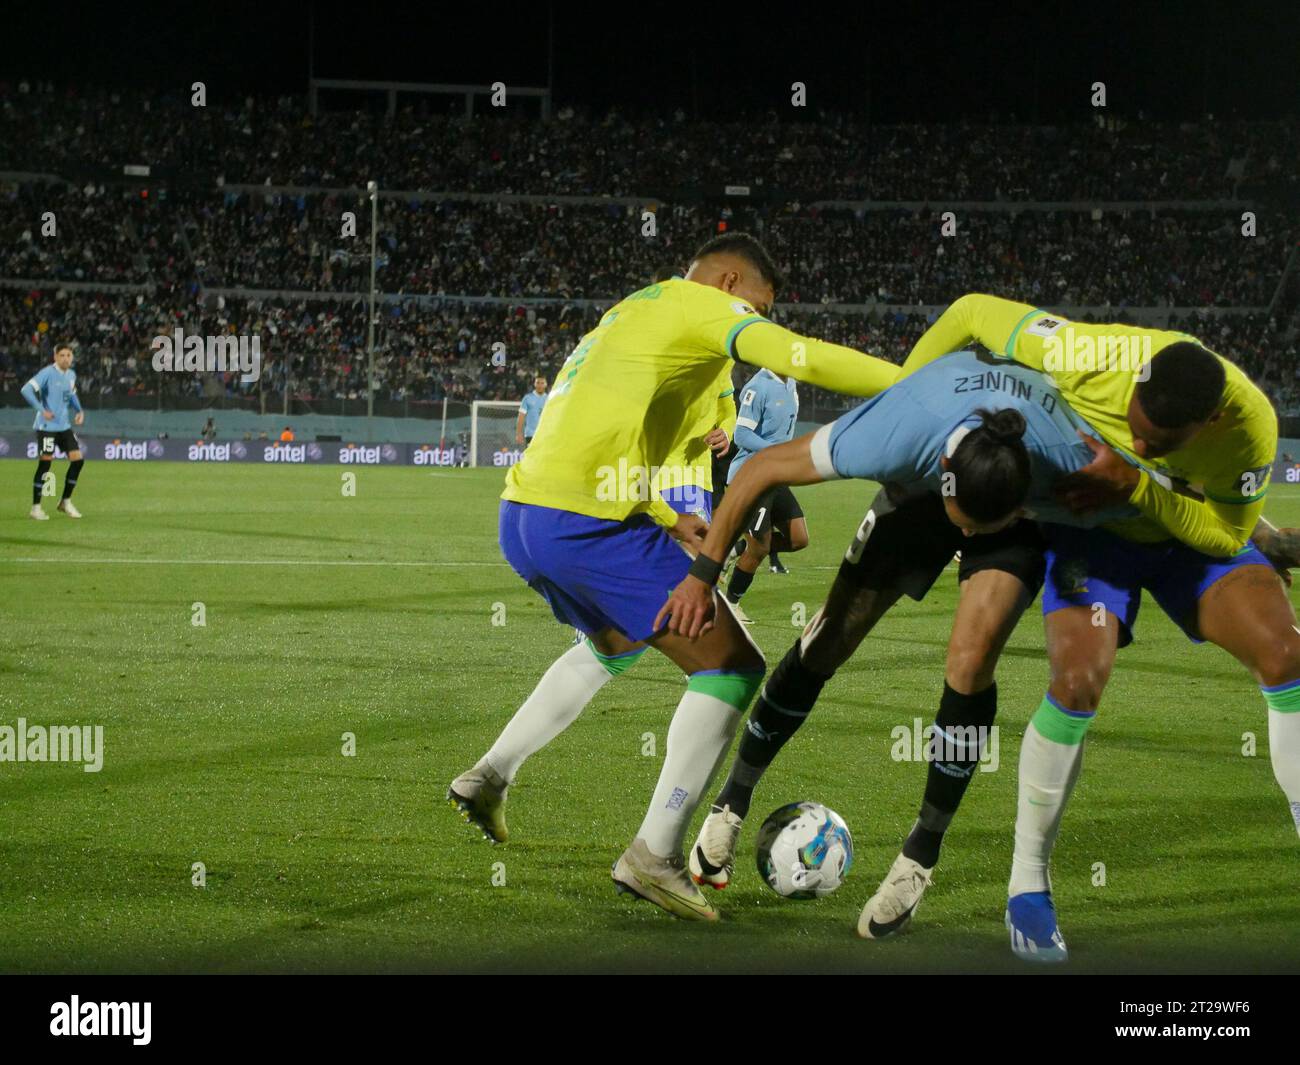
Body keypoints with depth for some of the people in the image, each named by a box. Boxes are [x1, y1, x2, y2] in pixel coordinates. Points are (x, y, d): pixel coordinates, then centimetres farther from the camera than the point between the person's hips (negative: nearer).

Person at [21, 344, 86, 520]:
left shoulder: (71, 375, 9)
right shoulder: (48, 373, -14)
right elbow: (27, 390, -21)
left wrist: (79, 410, 9)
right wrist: (42, 410, -26)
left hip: (64, 426, 7)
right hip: (47, 426, -7)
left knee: (78, 459, 0)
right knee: (45, 464, -6)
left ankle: (66, 502, 13)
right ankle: (36, 507, 4)